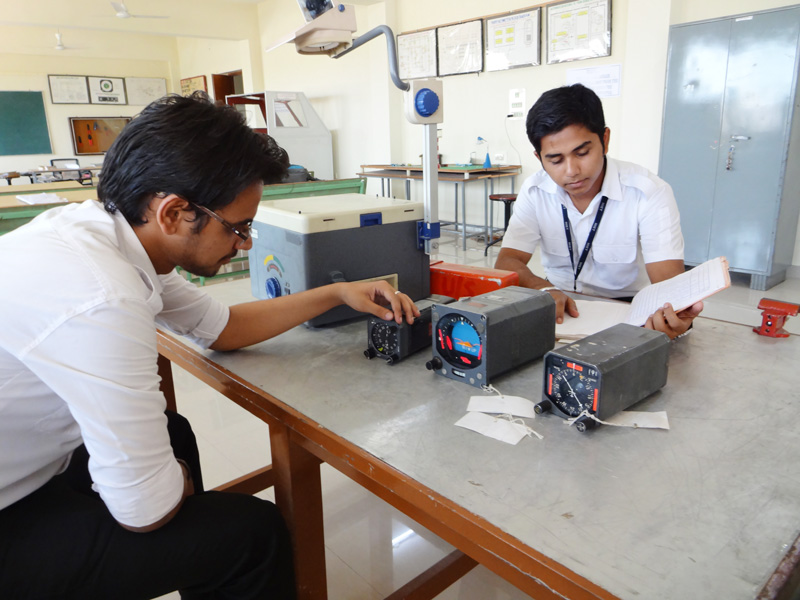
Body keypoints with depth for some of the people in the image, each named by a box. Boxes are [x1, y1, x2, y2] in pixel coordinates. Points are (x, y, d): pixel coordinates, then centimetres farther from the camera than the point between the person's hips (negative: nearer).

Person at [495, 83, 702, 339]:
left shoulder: (650, 193, -14)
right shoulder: (535, 191, -6)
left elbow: (669, 280, -22)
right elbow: (506, 262, -12)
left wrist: (674, 317, -46)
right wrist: (544, 289, -34)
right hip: (559, 307, 1)